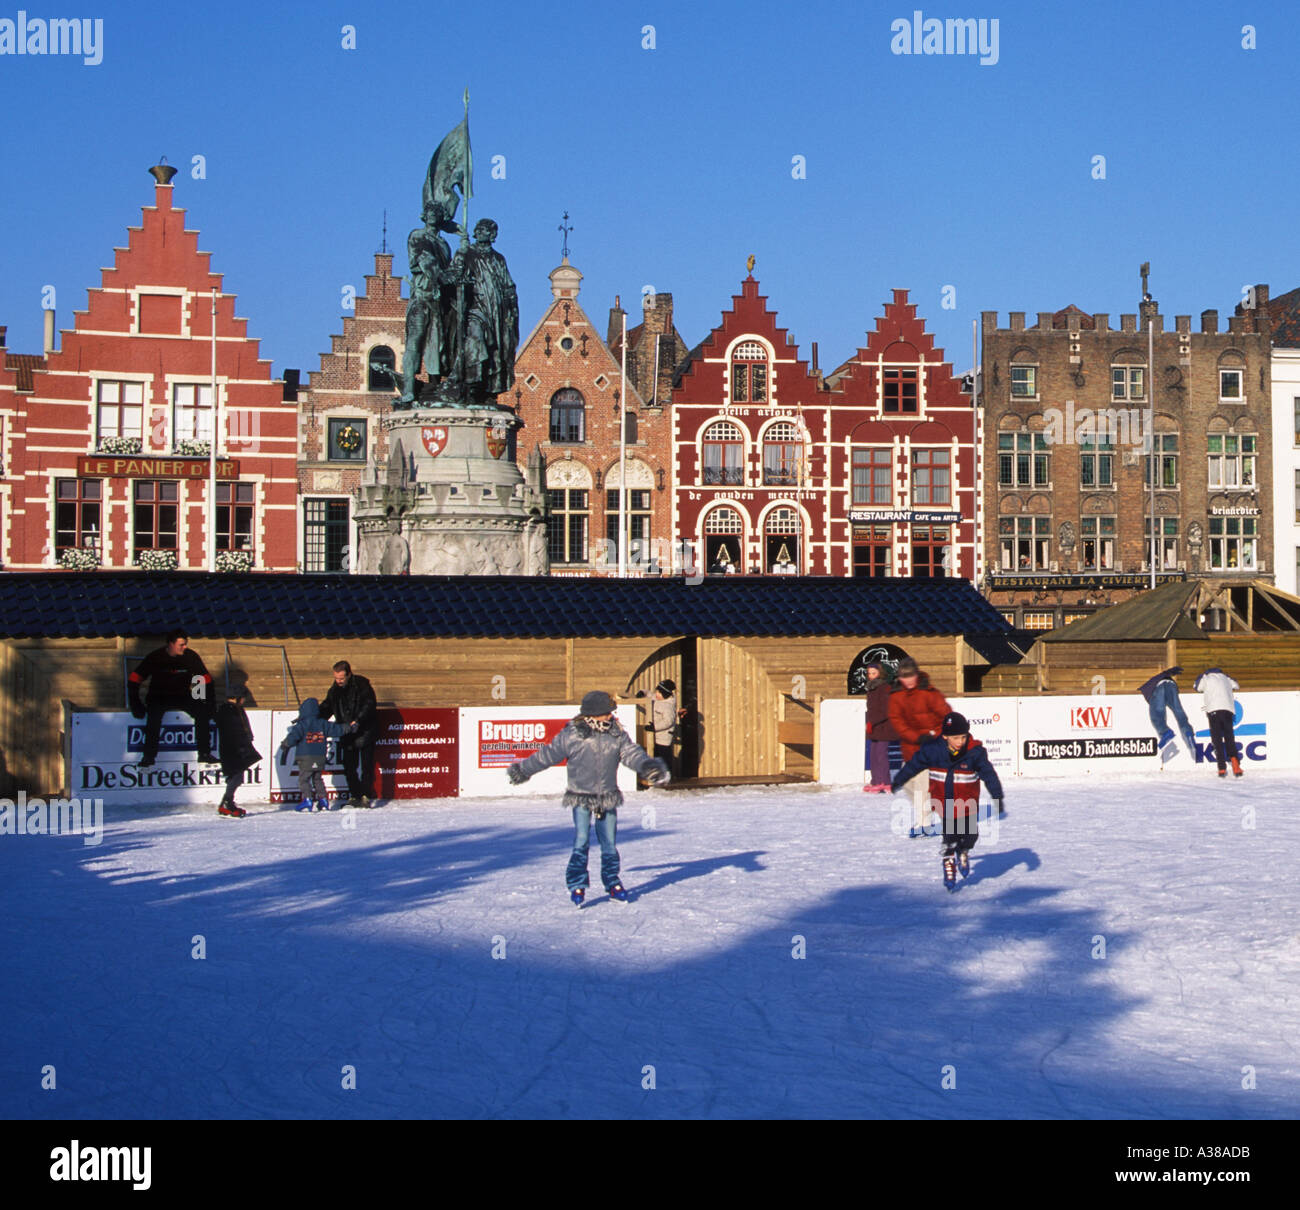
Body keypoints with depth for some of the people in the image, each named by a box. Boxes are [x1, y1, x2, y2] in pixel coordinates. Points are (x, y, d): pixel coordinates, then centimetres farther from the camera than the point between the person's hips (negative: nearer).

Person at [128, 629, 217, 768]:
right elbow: (134, 679, -8)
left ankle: (204, 754, -10)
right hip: (158, 697, -2)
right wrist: (136, 704, -16)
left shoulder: (191, 656, -8)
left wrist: (208, 704, -9)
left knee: (202, 713, -20)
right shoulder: (155, 657, -12)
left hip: (183, 697, 2)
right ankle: (148, 757, -26)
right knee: (154, 715, -32)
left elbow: (206, 680, -2)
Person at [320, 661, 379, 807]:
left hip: (364, 731, -5)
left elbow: (369, 705, -21)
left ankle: (366, 796, 0)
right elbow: (326, 707, 13)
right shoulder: (335, 690, 5)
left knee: (366, 765, -4)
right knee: (349, 766, 5)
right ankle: (354, 796, 12)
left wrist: (357, 721, -34)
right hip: (347, 734, 6)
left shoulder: (362, 685, -13)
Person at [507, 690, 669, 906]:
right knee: (581, 841, -7)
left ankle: (612, 882, 20)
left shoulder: (617, 735, 0)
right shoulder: (571, 735, -10)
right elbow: (547, 755, 0)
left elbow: (632, 753, -3)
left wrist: (648, 766, -23)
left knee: (609, 843, 8)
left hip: (608, 798, 3)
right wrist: (523, 770, 8)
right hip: (581, 798, -3)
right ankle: (577, 885, 2)